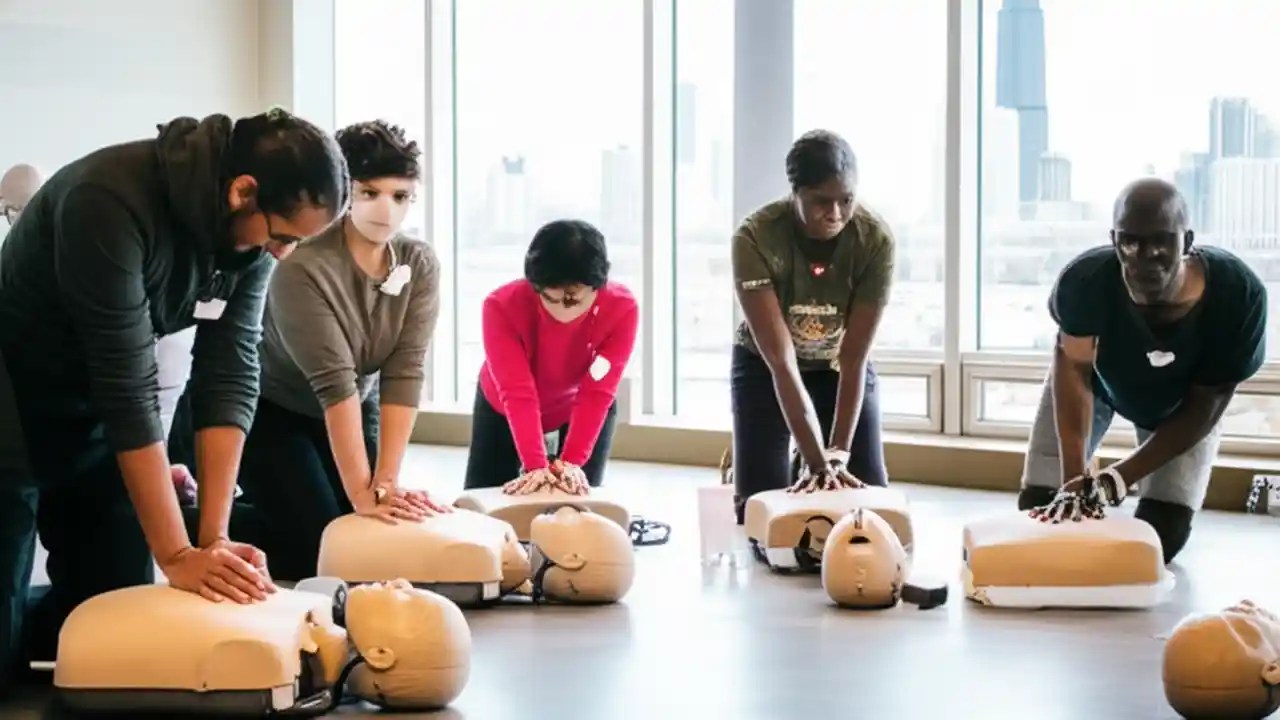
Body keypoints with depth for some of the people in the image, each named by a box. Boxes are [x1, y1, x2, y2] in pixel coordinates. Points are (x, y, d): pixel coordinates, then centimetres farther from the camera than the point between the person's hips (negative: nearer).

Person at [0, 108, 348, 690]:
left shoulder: (251, 230, -11)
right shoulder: (111, 201, -32)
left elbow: (230, 377, -12)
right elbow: (128, 388, -32)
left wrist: (215, 539, -19)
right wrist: (177, 556, -31)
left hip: (93, 412, 7)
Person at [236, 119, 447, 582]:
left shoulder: (420, 265, -12)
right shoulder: (304, 266, -29)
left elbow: (405, 374, -20)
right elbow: (334, 382, -32)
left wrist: (387, 484, -26)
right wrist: (364, 494, -34)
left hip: (349, 416, 6)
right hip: (272, 414, -6)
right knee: (317, 544, -16)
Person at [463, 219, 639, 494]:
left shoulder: (621, 309, -33)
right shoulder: (502, 306, -36)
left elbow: (597, 394, -32)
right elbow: (517, 394, -39)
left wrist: (572, 462, -39)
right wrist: (536, 466, -46)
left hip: (581, 413, 0)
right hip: (504, 410, 0)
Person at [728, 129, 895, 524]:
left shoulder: (875, 238, -28)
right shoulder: (755, 238, -34)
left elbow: (855, 359, -25)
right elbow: (781, 360, -35)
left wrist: (838, 454, -30)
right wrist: (816, 461, -40)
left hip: (840, 368, 2)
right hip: (764, 367, -2)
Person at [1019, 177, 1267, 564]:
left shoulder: (1238, 295, -39)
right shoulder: (1085, 280, -42)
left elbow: (1201, 412, -28)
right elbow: (1074, 369, -27)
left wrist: (1116, 480, -34)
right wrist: (1074, 482, -38)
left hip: (1179, 405, 0)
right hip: (1099, 380, 0)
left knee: (1163, 535, -9)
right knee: (1038, 509, -5)